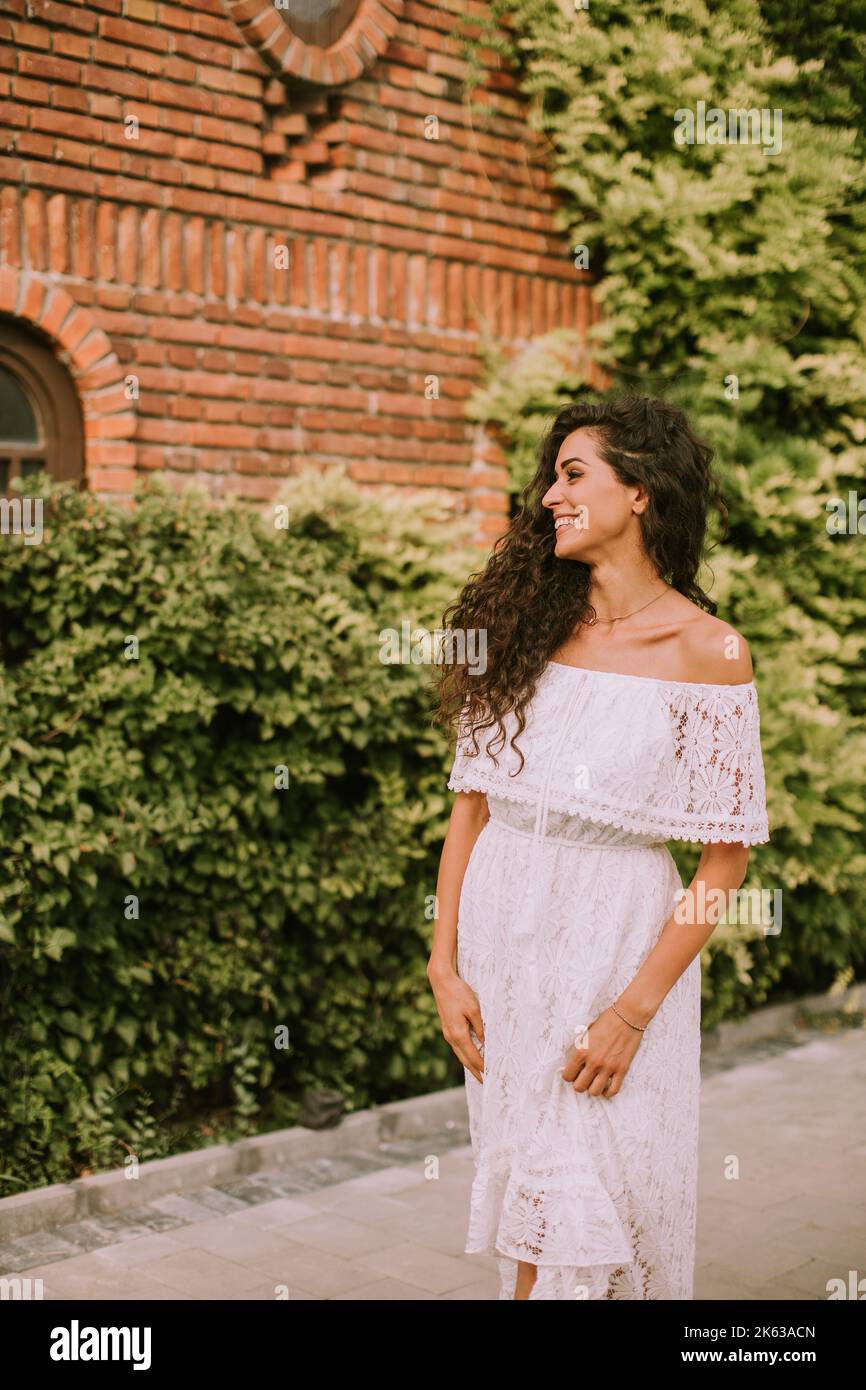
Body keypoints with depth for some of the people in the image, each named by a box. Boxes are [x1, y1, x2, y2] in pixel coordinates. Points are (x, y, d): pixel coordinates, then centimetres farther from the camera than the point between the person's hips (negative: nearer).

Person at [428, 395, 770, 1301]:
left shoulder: (707, 652, -8)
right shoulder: (526, 624, 4)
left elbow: (726, 856, -9)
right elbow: (471, 805, 4)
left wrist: (635, 1008, -12)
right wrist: (444, 965, -2)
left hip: (617, 936, -4)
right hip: (499, 928, 4)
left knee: (589, 1203, 2)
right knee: (520, 1182, 13)